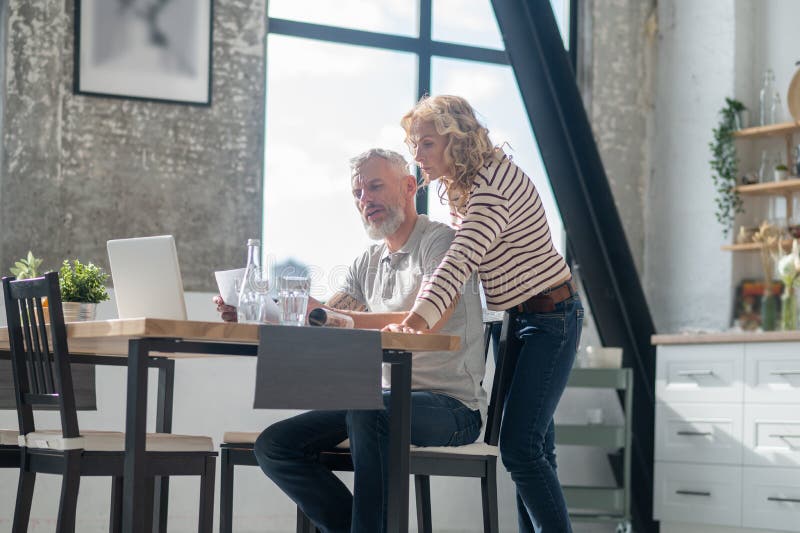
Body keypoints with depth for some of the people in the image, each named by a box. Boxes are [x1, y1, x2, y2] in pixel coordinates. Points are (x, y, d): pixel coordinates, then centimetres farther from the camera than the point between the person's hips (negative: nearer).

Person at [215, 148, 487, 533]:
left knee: (368, 410, -38)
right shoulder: (367, 264, 17)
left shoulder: (440, 242, -7)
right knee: (274, 446, -6)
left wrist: (325, 314, -32)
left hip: (452, 406, -8)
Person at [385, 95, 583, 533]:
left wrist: (417, 320, -45)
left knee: (519, 446, -16)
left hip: (550, 316, -10)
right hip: (518, 318, 10)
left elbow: (462, 259, -35)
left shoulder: (495, 181, -22)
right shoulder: (461, 185, 9)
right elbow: (462, 257, 11)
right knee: (533, 447, 10)